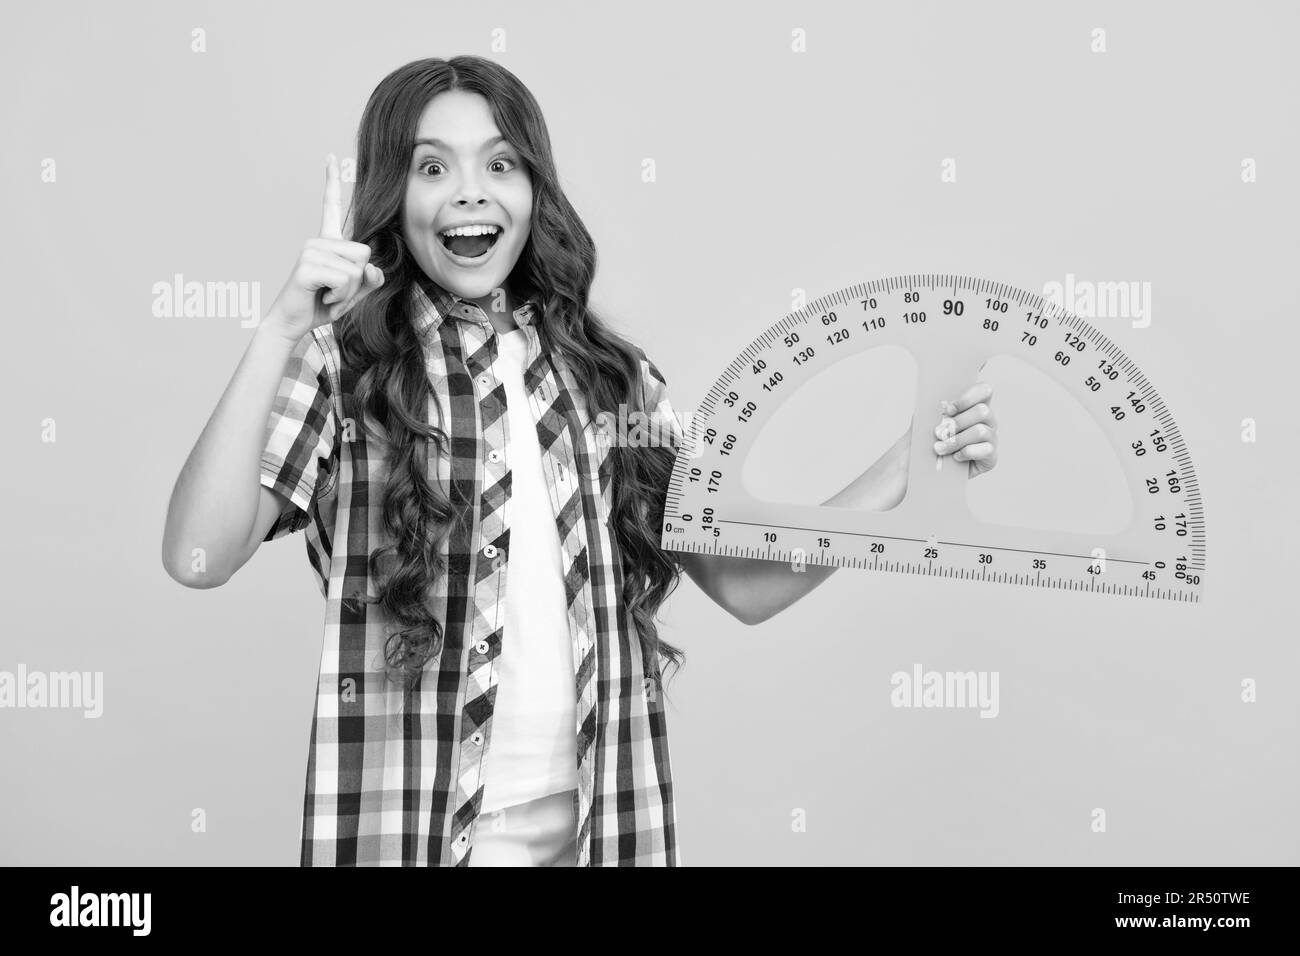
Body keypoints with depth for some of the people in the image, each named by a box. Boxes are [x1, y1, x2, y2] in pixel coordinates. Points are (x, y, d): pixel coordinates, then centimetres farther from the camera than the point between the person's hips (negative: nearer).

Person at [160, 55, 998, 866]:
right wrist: (280, 332, -23)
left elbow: (745, 584, 4)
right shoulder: (338, 366, -4)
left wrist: (907, 468, -5)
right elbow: (197, 557, -17)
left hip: (601, 824, 4)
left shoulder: (612, 377, 5)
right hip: (410, 826, -3)